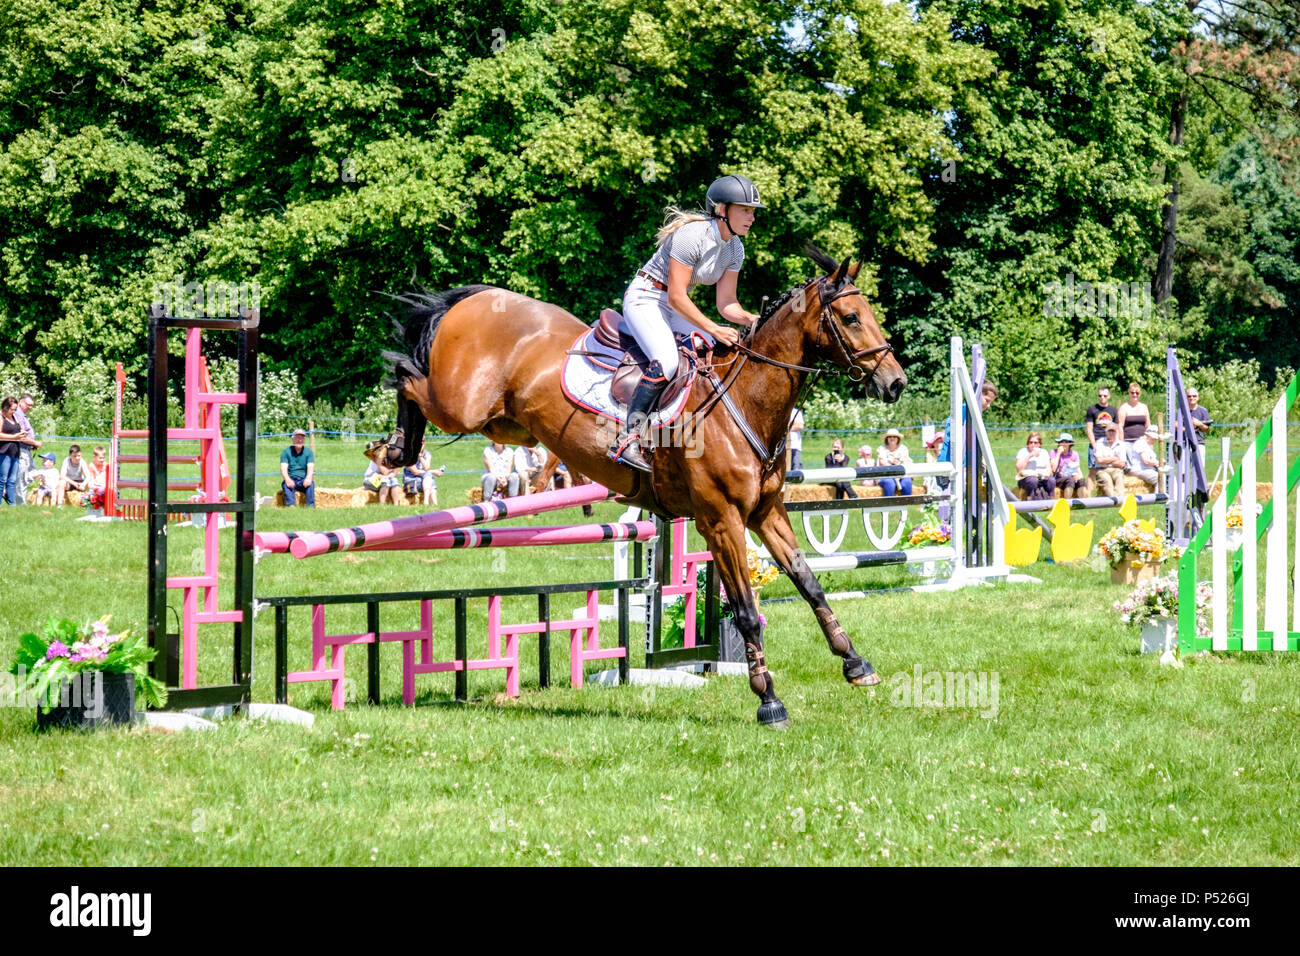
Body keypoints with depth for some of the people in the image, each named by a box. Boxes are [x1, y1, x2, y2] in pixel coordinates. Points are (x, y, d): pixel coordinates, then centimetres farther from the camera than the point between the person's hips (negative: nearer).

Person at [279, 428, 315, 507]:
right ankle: (291, 505, -50)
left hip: (303, 480, 0)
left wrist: (308, 478, -30)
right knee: (285, 483, -33)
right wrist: (287, 479, -30)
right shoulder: (286, 452, 5)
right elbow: (283, 468, -7)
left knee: (311, 483, -31)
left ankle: (311, 506, -44)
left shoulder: (308, 452, 6)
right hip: (291, 479, 0)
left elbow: (310, 468, -7)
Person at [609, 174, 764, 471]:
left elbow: (726, 303, 6)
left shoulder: (735, 249, 3)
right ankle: (628, 439, -34)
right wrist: (713, 329, -27)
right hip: (645, 299, -9)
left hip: (676, 309, 9)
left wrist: (751, 320, -14)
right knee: (666, 360, -33)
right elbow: (676, 297, -24)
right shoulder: (692, 235, -24)